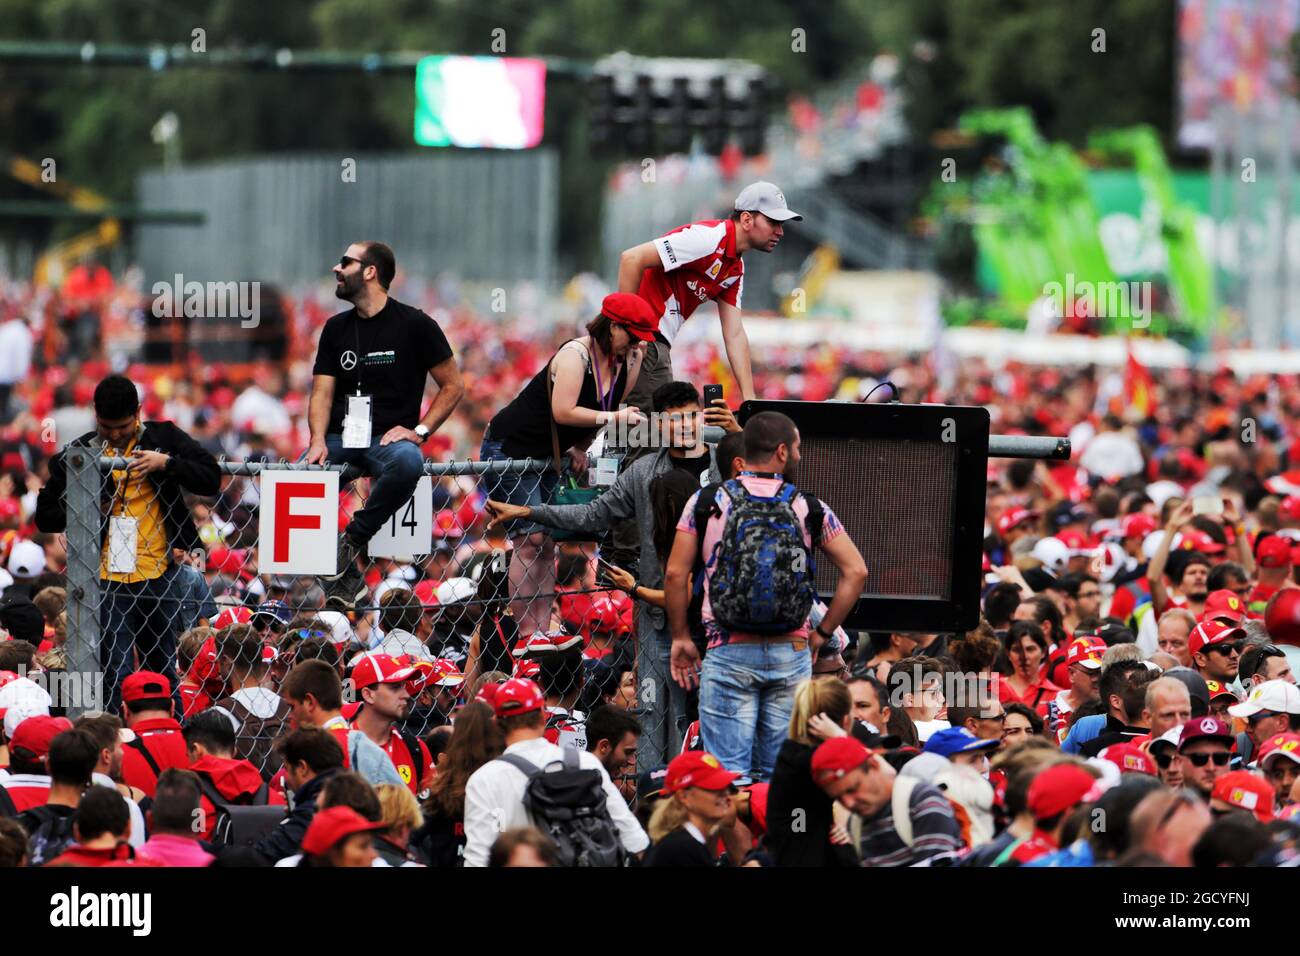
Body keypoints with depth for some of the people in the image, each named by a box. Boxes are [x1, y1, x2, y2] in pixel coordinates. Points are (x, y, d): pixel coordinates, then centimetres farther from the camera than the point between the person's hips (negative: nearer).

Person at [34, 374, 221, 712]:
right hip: (107, 579, -2)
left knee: (164, 671, 12)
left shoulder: (164, 438, 5)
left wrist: (167, 463, -16)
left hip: (158, 575, 2)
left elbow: (211, 478, -1)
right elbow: (45, 516, 5)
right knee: (116, 676, -8)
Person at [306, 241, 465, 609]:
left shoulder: (414, 325, 1)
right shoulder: (336, 328, 15)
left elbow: (453, 386, 4)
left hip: (389, 438, -4)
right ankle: (345, 579, -18)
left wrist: (419, 431, -9)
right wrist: (318, 440, -9)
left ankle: (354, 538, -24)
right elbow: (322, 392, 10)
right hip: (340, 437, 4)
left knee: (407, 462, -40)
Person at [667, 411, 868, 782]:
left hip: (729, 654, -1)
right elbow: (855, 571, 2)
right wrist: (823, 633, 10)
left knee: (728, 776, -3)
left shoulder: (707, 502, 0)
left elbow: (675, 574, -1)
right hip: (791, 654, 1)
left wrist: (681, 638, 9)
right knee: (779, 775, 9)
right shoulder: (809, 508, 3)